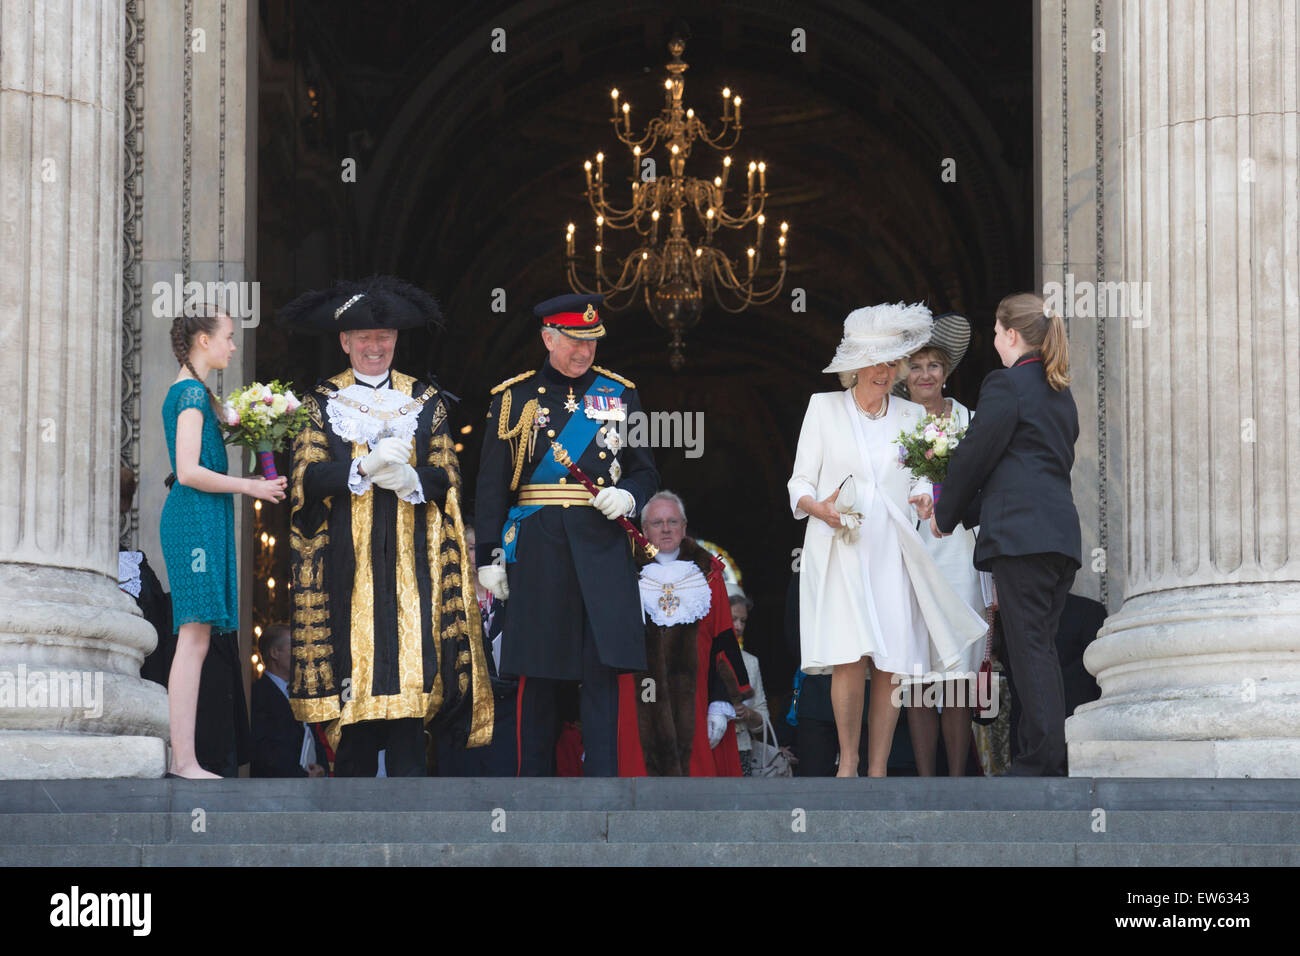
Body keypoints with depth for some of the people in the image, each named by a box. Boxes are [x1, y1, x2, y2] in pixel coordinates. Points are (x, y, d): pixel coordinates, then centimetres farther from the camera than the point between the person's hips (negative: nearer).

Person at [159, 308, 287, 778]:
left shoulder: (189, 391, 20)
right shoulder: (193, 392, -10)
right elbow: (189, 471, -18)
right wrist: (249, 487, -12)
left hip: (195, 517, 10)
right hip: (196, 516, -10)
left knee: (194, 641, 7)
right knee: (194, 638, -12)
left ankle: (182, 757, 6)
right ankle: (186, 761, -14)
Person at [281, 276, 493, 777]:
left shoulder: (426, 400, 12)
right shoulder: (321, 401, 9)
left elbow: (446, 479, 6)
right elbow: (308, 477, -3)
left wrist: (410, 481, -16)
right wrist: (365, 467, -19)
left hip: (409, 558, 1)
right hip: (347, 560, -1)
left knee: (409, 671, -8)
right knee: (353, 672, -3)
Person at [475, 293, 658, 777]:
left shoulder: (620, 393, 12)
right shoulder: (514, 397, 6)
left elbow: (646, 472, 16)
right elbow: (491, 483, 5)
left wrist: (627, 497, -6)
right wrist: (489, 556, 1)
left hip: (603, 546, 1)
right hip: (538, 550, -1)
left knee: (603, 665, -6)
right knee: (537, 670, 2)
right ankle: (535, 778, 11)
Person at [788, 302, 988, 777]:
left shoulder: (911, 415, 16)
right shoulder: (824, 407, 9)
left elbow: (920, 478, 17)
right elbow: (800, 480, 8)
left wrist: (923, 497, -6)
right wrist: (818, 507, -13)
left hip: (891, 553, 2)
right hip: (838, 550, -2)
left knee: (891, 664, -6)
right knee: (850, 657, -16)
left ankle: (878, 769, 1)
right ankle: (848, 761, -2)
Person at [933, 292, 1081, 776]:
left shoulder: (1006, 383, -6)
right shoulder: (1060, 393, 21)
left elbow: (974, 457, -5)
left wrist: (946, 516, 10)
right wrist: (968, 511, 25)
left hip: (1020, 532, -8)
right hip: (1062, 532, 8)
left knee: (1029, 649, -9)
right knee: (1043, 649, 10)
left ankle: (1040, 761, -12)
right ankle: (1052, 761, 8)